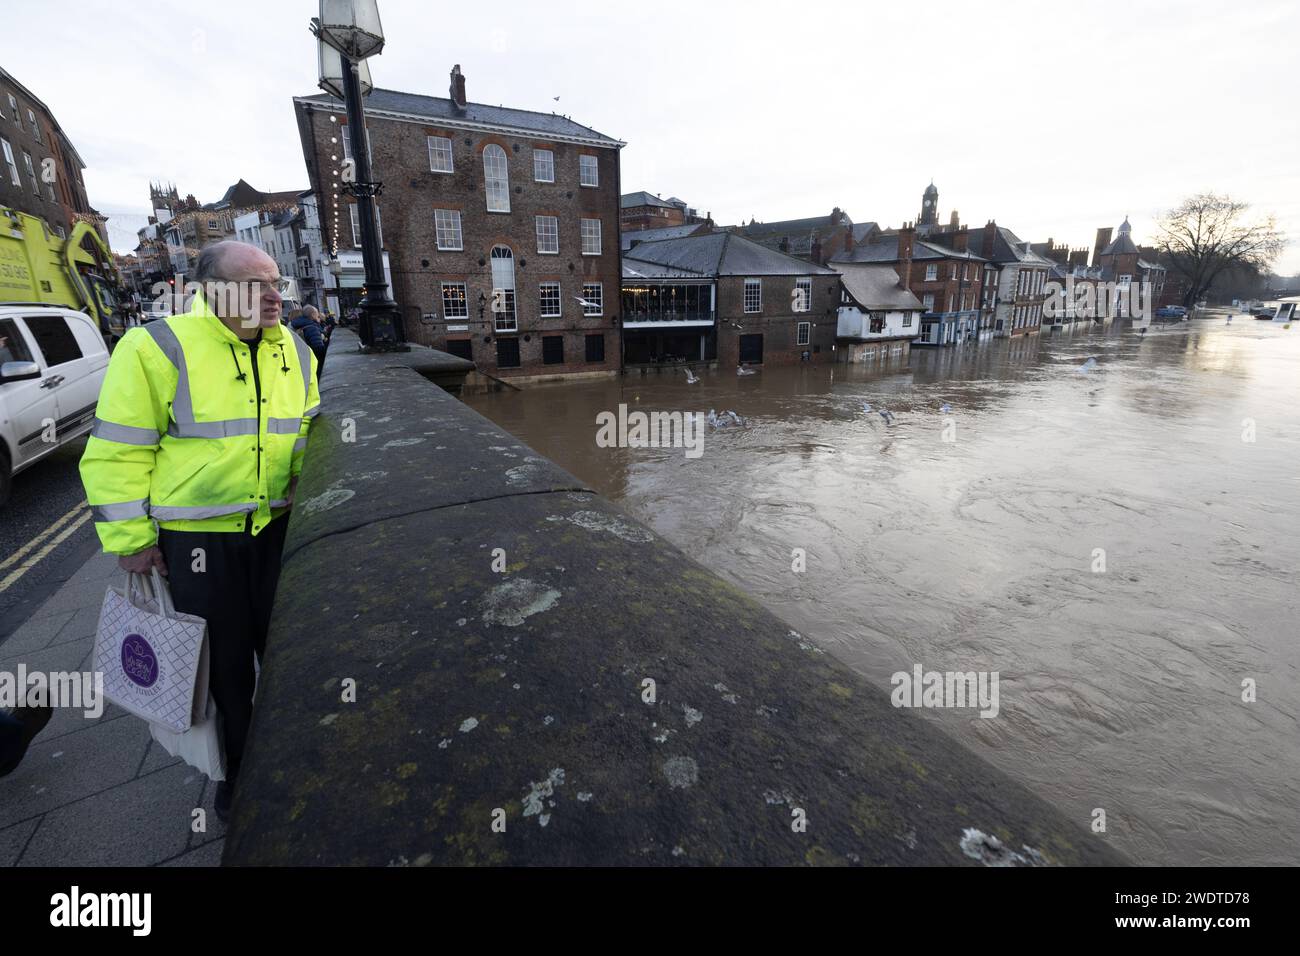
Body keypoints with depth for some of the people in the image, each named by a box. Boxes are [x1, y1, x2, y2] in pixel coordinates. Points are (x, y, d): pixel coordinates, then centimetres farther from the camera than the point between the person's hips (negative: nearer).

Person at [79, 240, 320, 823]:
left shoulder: (294, 351, 5)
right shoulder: (157, 347, -11)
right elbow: (118, 451, -8)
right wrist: (131, 539, -7)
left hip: (279, 529, 4)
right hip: (196, 537, -3)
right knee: (226, 661, 12)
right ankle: (240, 766, 35)